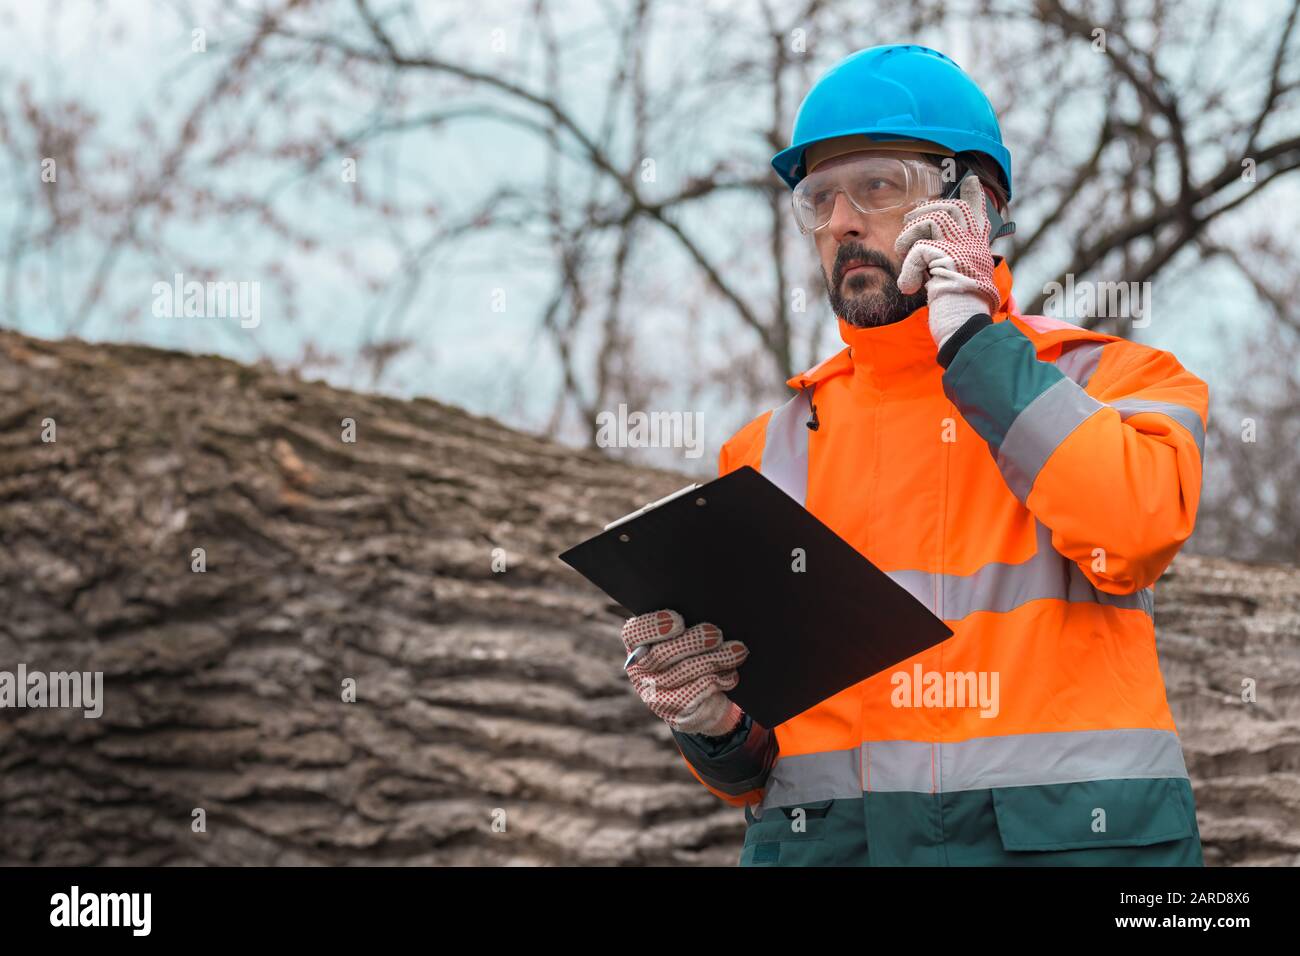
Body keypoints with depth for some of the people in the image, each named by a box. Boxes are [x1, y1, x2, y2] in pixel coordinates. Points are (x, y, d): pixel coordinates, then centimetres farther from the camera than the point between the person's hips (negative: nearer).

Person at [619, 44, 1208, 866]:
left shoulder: (1107, 379, 6)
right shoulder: (775, 451, 14)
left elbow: (1134, 531, -18)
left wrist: (972, 337, -8)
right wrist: (711, 726, -8)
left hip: (1065, 835, -1)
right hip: (825, 840, 1)